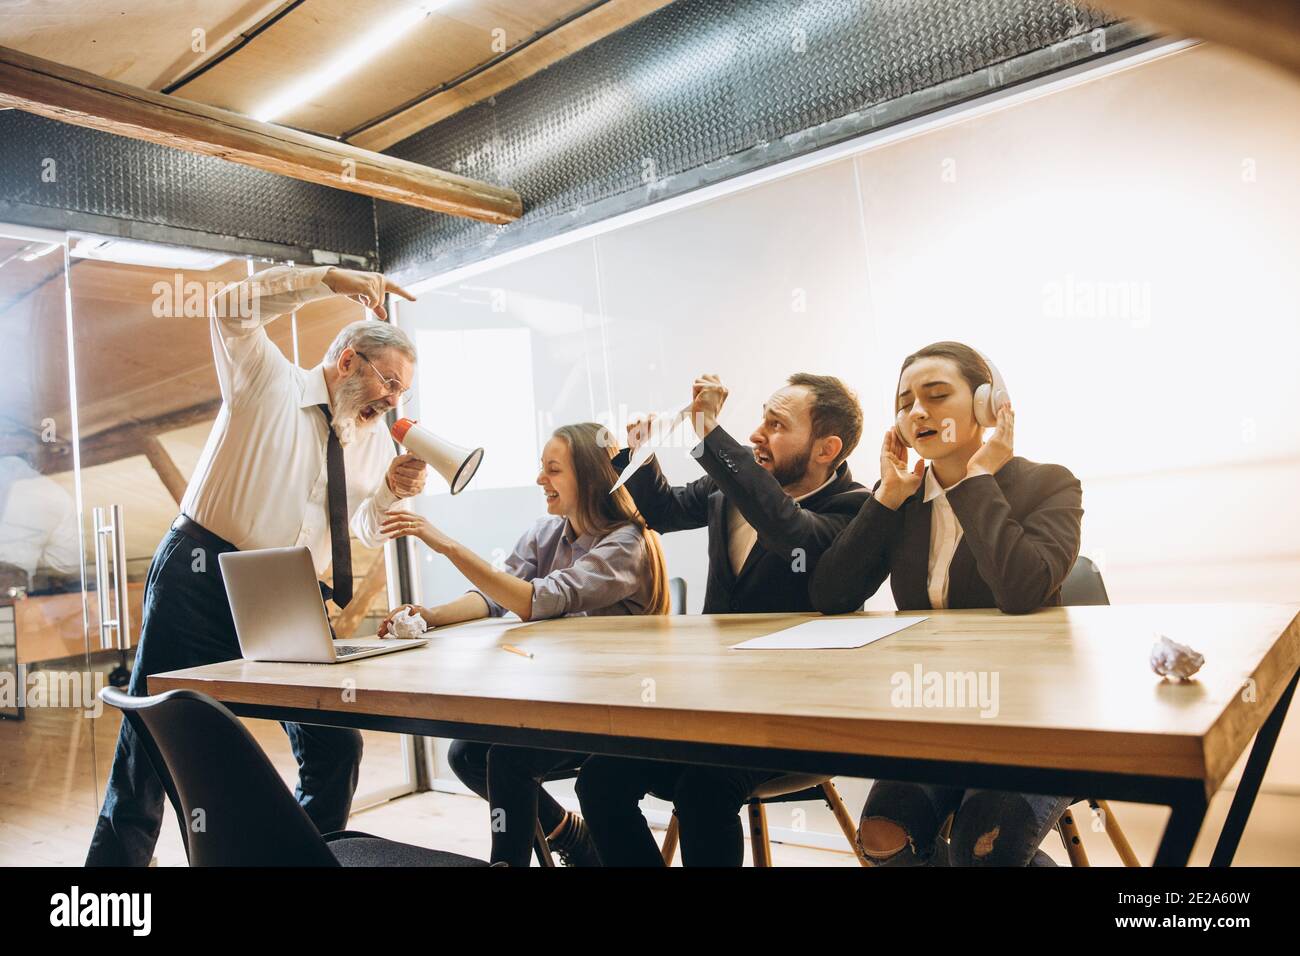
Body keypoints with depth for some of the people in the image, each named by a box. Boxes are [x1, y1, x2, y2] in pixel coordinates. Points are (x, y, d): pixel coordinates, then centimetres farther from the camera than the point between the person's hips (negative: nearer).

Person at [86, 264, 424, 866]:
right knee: (153, 747, 1)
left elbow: (368, 532, 15)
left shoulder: (376, 442, 12)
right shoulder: (269, 382, -1)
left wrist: (393, 491, -6)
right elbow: (230, 306, -16)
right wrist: (331, 280, -22)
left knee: (335, 747, 3)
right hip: (202, 583, -4)